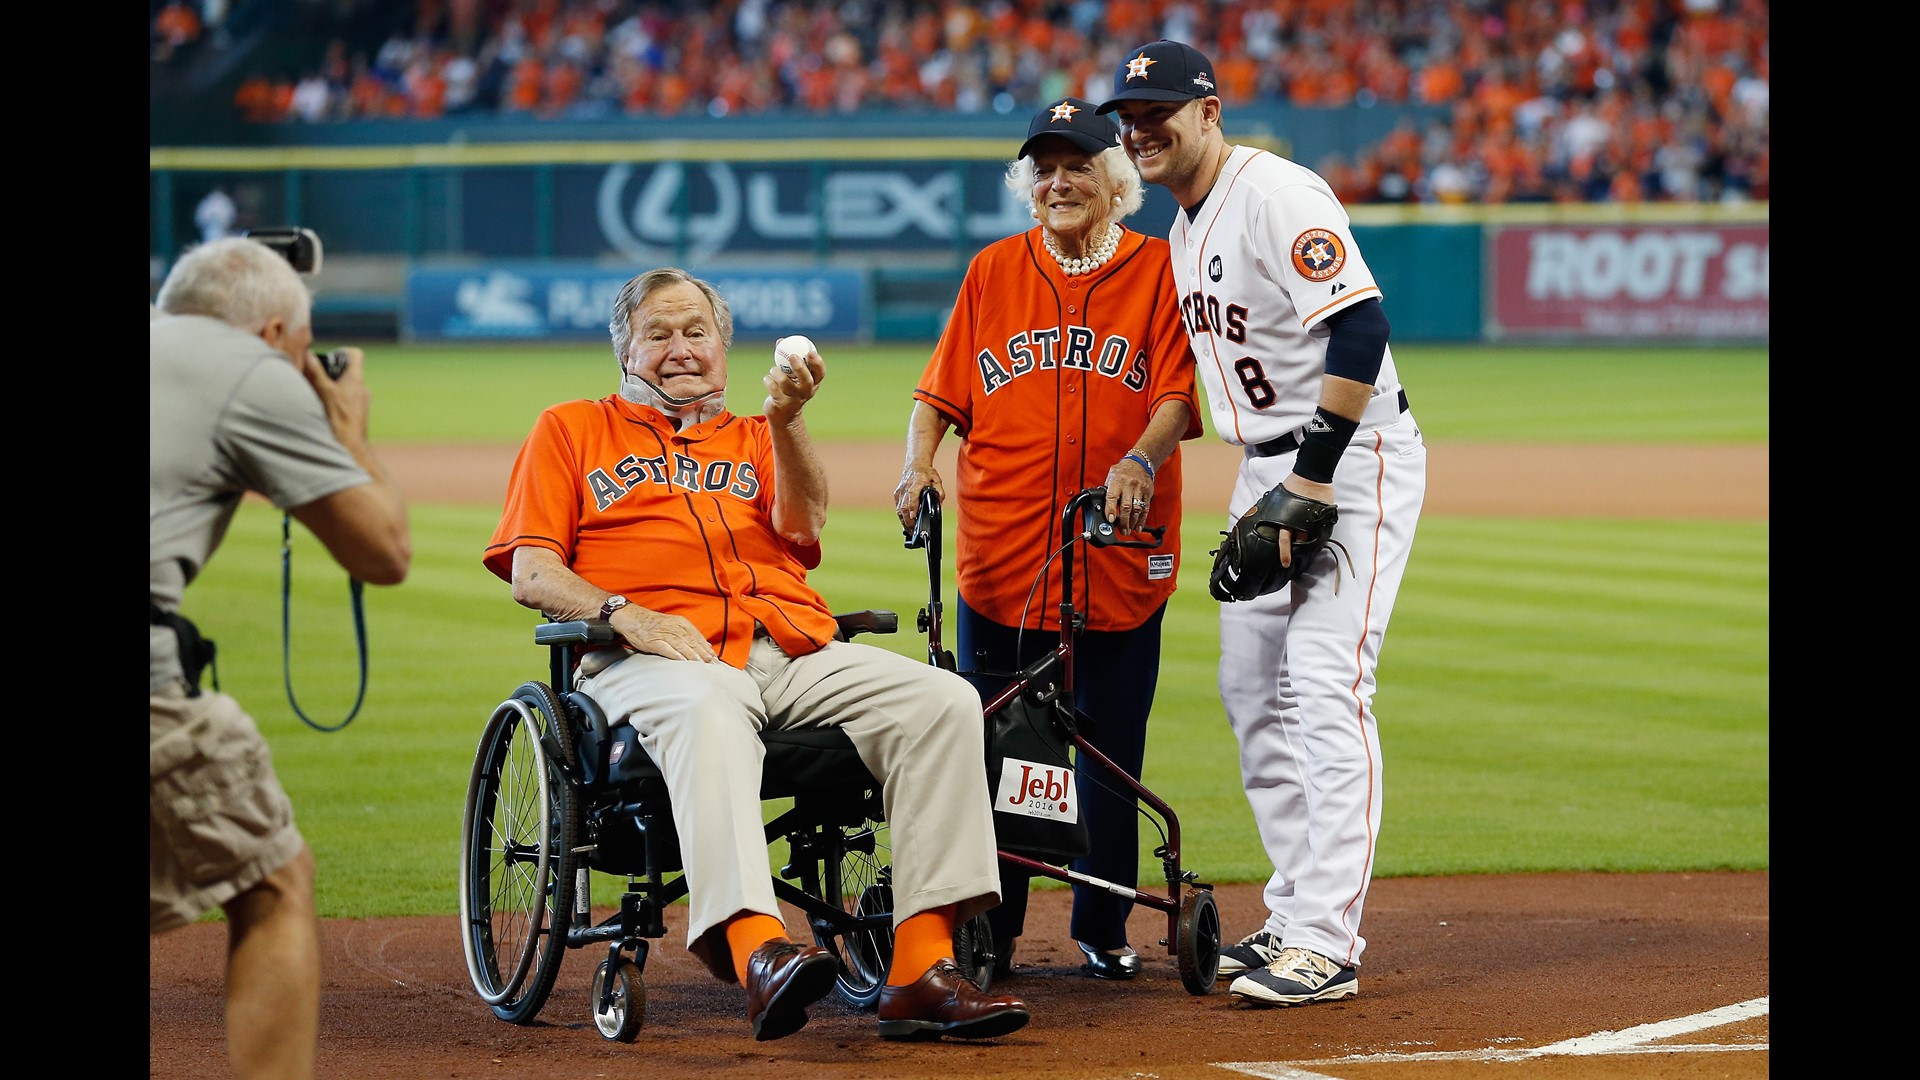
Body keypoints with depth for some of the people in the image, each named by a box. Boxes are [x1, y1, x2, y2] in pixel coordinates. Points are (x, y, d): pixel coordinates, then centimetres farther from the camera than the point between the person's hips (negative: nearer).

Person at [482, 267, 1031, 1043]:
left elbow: (803, 524, 9)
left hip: (790, 645, 4)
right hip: (654, 656, -4)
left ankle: (920, 966, -31)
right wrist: (624, 613, -9)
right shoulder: (571, 430, 23)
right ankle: (755, 950, -61)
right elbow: (532, 573, 10)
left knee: (943, 701, -21)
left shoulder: (753, 441, 31)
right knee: (707, 710, -41)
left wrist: (785, 419, -8)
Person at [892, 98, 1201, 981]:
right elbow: (941, 391, 10)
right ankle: (985, 941, 8)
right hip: (1000, 558, 1)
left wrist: (1143, 457, -22)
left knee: (1110, 756, 5)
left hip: (1123, 564, -1)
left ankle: (1103, 932, 19)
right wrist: (918, 463, -9)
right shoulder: (993, 271, 10)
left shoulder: (1158, 270, 4)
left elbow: (1180, 393, -3)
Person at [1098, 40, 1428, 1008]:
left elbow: (1361, 329, -26)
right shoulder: (1184, 226, 13)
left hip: (1354, 457, -10)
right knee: (1251, 690, 10)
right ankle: (1296, 917, 17)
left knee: (1325, 684, -16)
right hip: (1268, 468, 10)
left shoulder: (1276, 193, -18)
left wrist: (1310, 483, -27)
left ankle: (1326, 944, -18)